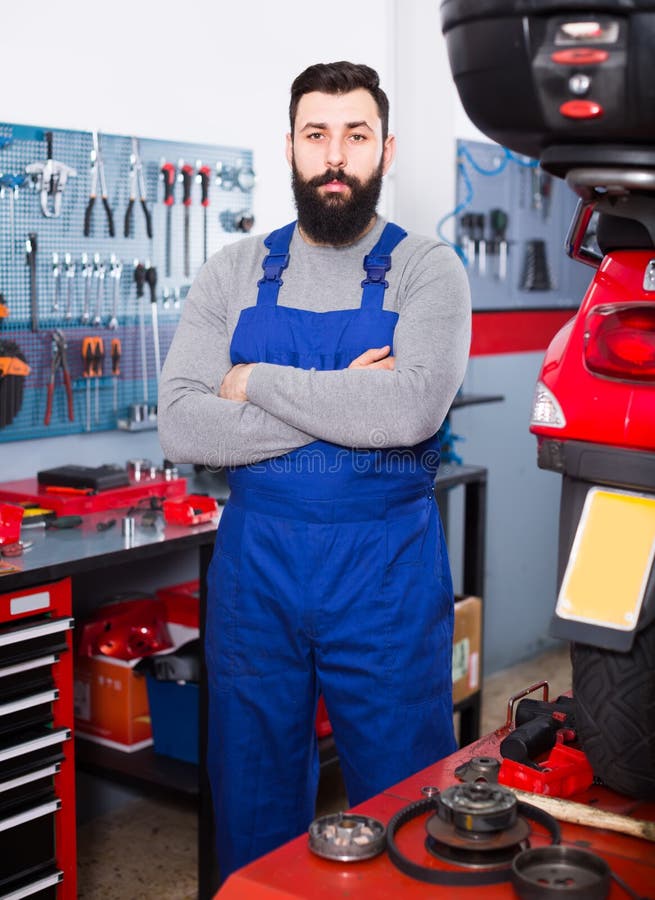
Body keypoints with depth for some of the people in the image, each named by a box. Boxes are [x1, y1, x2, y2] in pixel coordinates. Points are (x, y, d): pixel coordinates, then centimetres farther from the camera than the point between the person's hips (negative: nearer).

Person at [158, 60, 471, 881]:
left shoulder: (427, 271, -2)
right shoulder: (235, 273, 4)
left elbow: (412, 409, -20)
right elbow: (180, 427, -8)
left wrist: (258, 383, -12)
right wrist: (345, 404, -14)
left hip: (388, 568, -2)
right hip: (255, 565, 2)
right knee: (253, 809, 16)